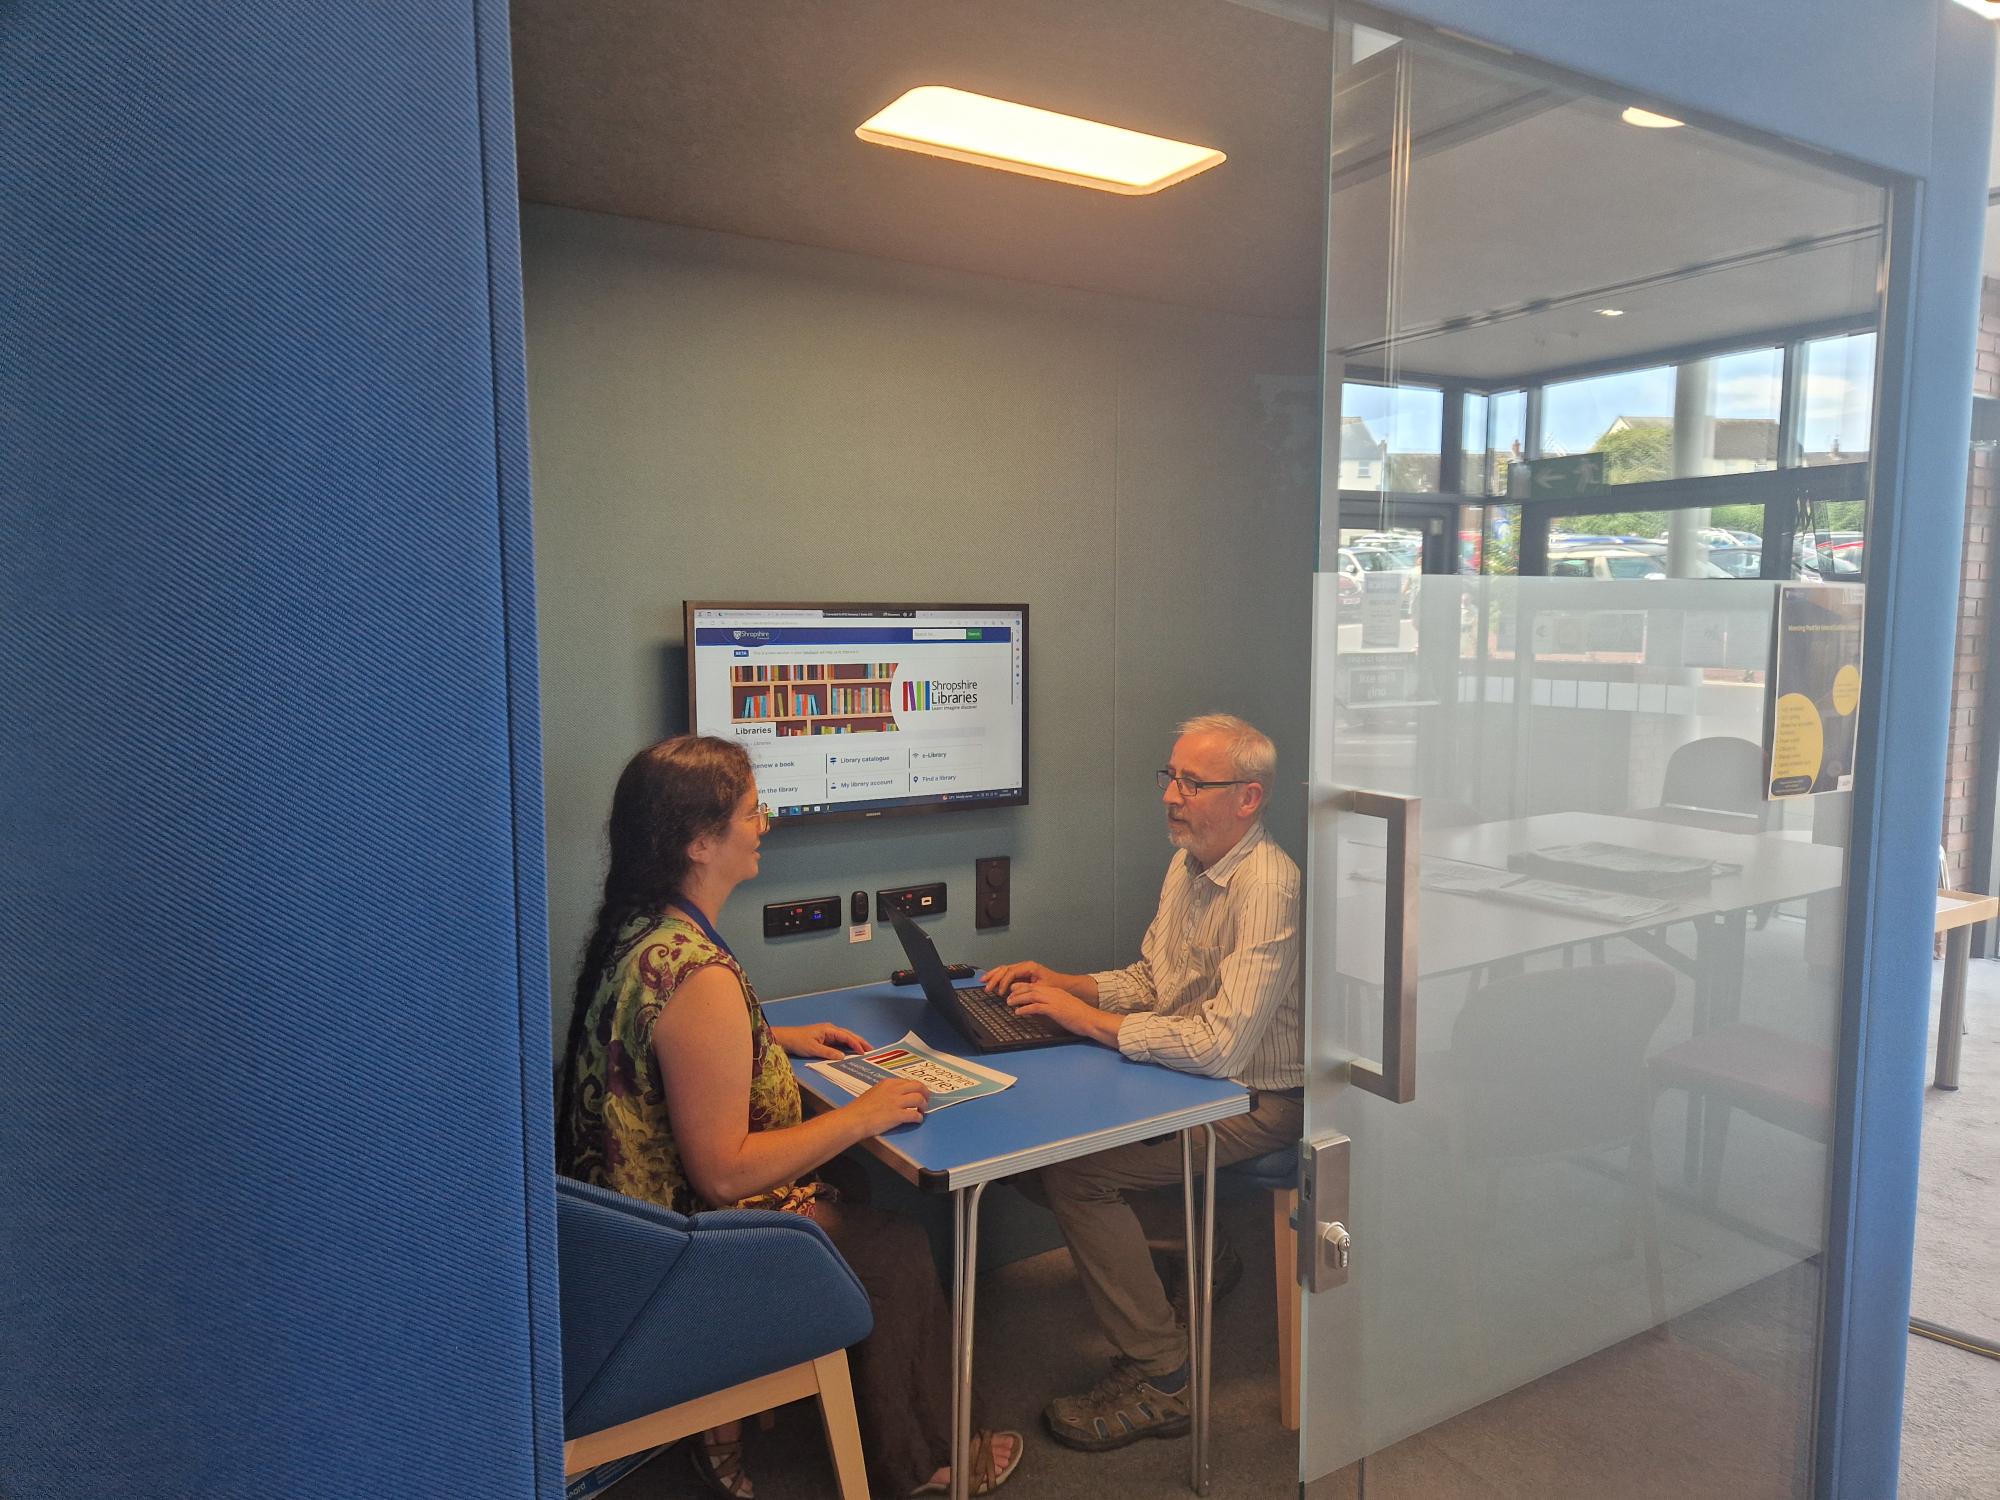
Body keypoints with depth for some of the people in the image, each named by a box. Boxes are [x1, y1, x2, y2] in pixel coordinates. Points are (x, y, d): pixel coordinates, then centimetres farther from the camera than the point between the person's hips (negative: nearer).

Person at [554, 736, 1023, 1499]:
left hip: (629, 1212, 9)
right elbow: (723, 1173, -29)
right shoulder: (700, 976, -32)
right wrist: (862, 1117, -20)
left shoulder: (633, 930, -1)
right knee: (899, 1250, 8)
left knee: (852, 1211, 20)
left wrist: (781, 1038, 12)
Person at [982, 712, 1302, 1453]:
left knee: (1073, 1171, -20)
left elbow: (1220, 1046, -31)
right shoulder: (1189, 865, 6)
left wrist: (1086, 1017, -24)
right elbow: (1148, 982, 15)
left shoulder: (1266, 889, -25)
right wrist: (1060, 982, -2)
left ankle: (1157, 1379, -4)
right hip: (1187, 1077, 9)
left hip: (1252, 1101, -9)